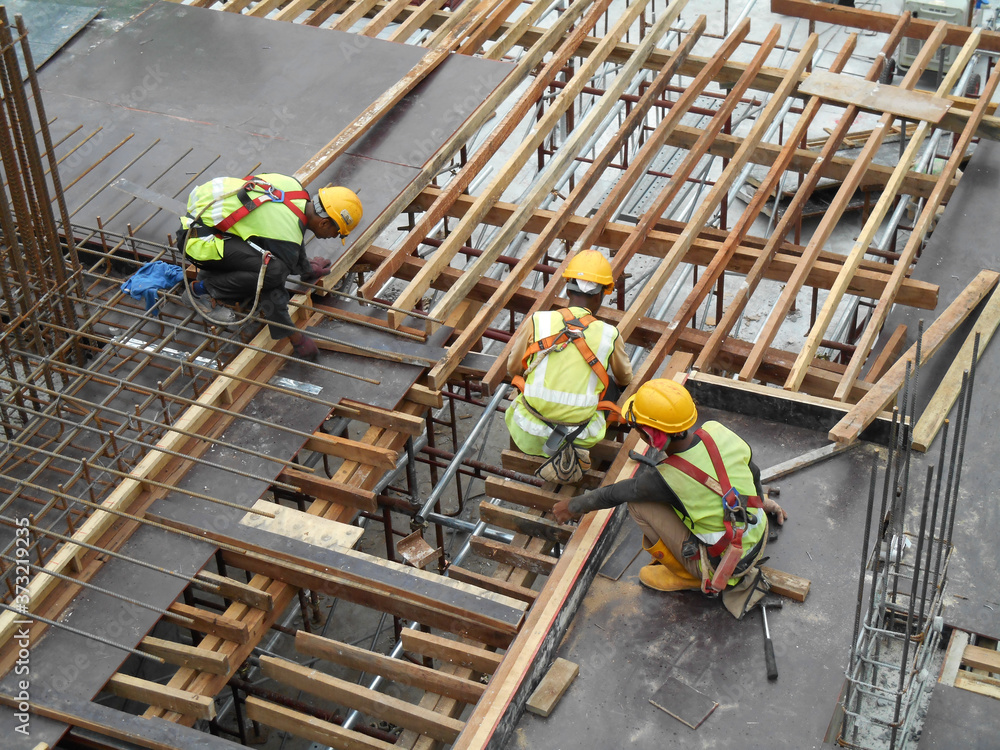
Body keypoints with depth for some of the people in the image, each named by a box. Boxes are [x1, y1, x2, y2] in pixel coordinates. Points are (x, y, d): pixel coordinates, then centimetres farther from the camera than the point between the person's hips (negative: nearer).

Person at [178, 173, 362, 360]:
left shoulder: (293, 185, -2)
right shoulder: (286, 238, -24)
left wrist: (306, 267, 29)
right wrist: (296, 338, -6)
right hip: (197, 239, -9)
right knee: (272, 273, -22)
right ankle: (203, 289, -4)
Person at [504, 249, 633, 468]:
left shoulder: (536, 322, -6)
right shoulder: (609, 335, -4)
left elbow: (513, 369, 8)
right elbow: (625, 379, 17)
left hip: (529, 438, 1)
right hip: (580, 439, -1)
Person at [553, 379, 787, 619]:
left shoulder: (660, 478, -26)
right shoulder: (718, 433, -13)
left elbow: (613, 495, -5)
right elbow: (753, 472, 7)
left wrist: (575, 505, 15)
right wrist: (761, 502, 30)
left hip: (721, 565, -6)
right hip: (760, 542, 6)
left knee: (639, 502, -7)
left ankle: (684, 575, 9)